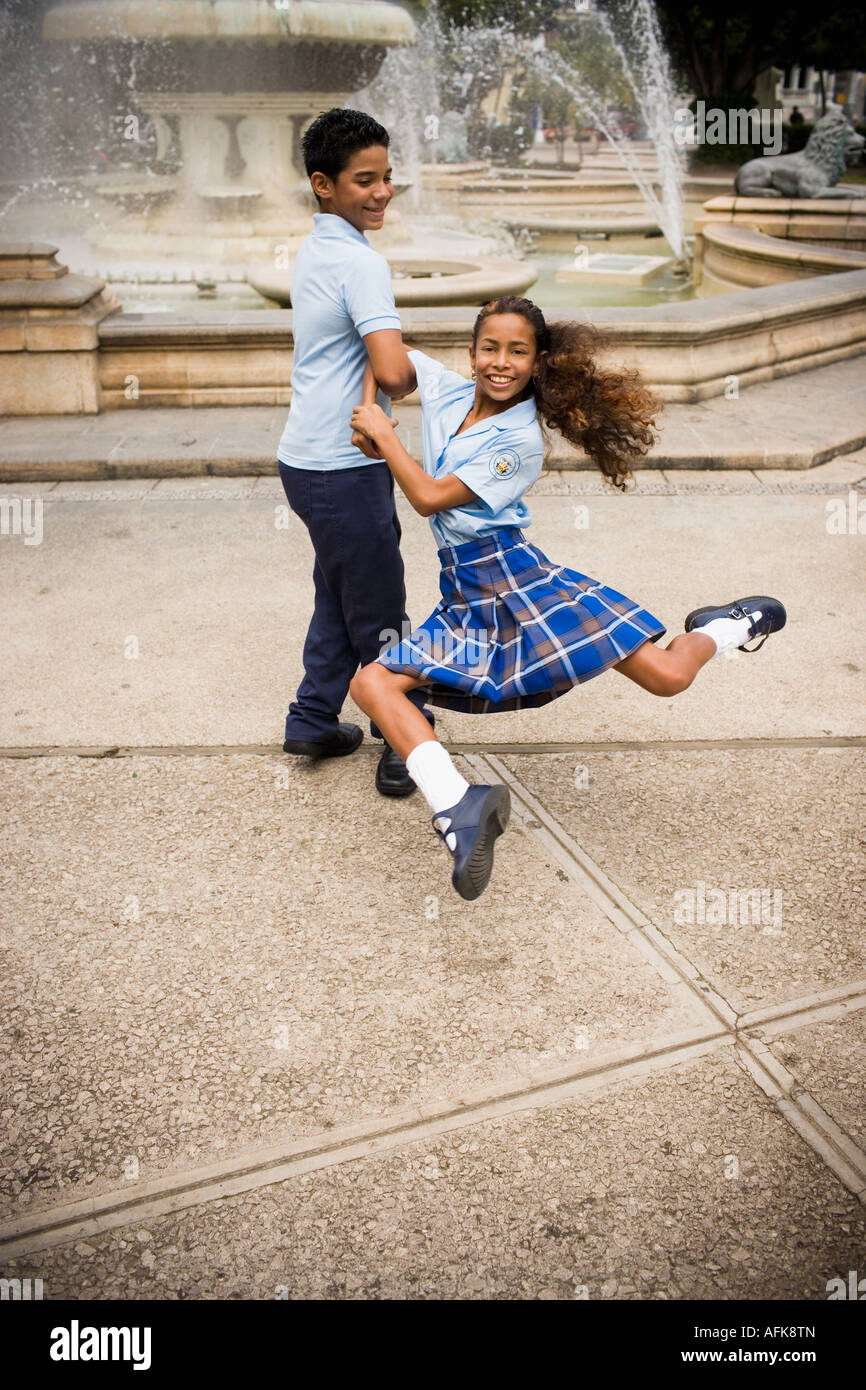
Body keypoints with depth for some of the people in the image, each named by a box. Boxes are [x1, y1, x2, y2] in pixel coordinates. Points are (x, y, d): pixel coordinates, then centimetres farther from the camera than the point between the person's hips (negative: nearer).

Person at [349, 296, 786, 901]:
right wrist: (366, 406, 3)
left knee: (667, 675, -16)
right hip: (465, 599, 6)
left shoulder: (521, 443, -11)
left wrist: (383, 432, -10)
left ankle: (723, 627, 20)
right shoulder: (445, 389, 5)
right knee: (372, 681, -15)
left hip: (519, 577, -6)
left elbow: (429, 498, -17)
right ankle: (459, 808, -31)